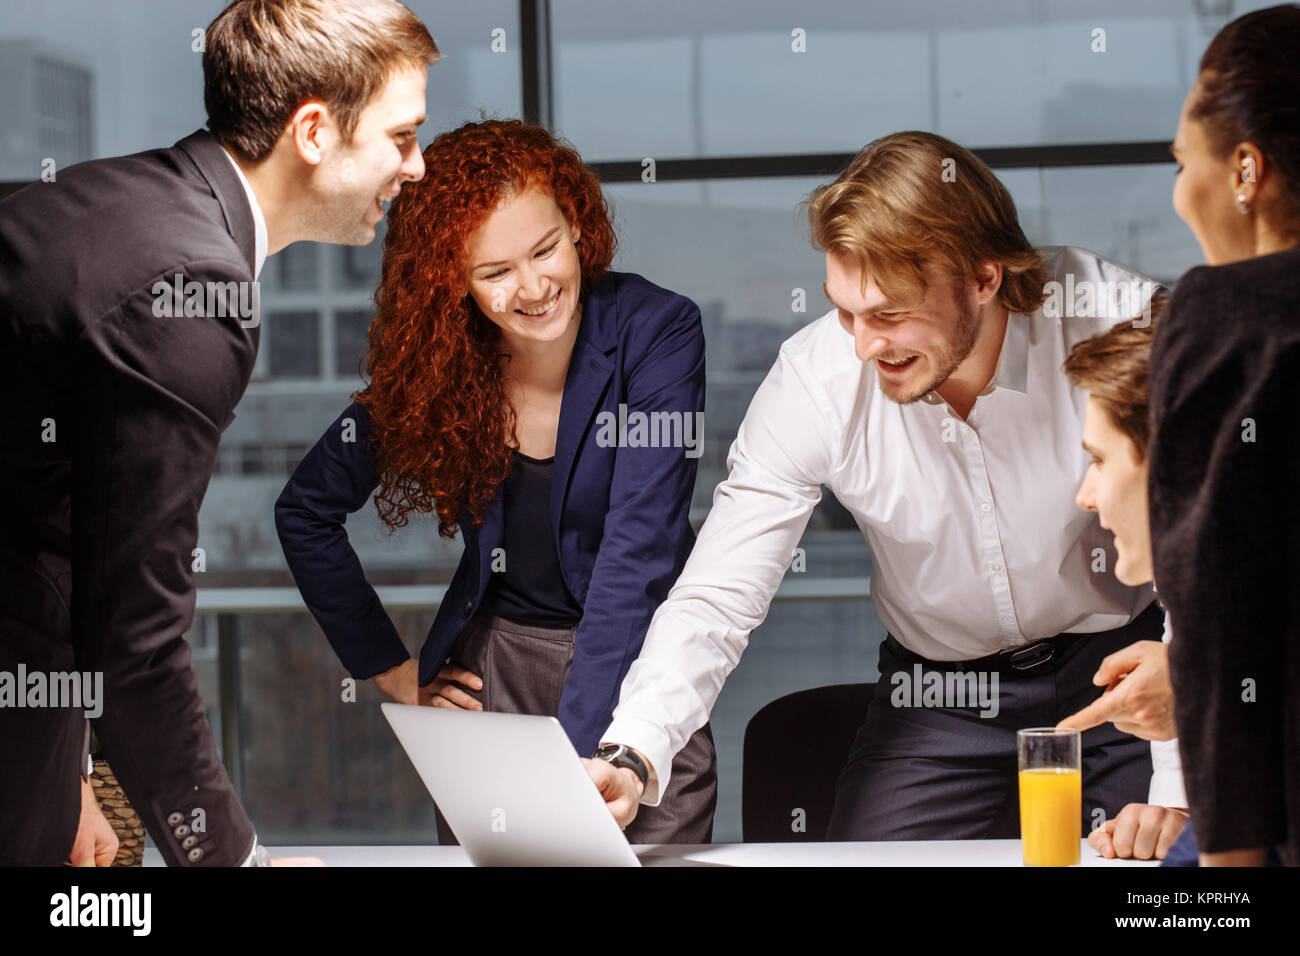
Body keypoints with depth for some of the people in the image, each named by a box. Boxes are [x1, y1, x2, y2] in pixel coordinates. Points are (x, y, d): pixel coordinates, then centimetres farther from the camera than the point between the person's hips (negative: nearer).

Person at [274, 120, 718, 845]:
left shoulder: (656, 332, -17)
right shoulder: (438, 359, -7)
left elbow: (637, 554, -25)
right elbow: (306, 512, 8)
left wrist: (581, 747, -32)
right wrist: (391, 671, 5)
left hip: (633, 669, -3)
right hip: (491, 669, 3)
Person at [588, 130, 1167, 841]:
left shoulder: (1117, 324, -25)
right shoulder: (812, 381, -20)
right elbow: (715, 603, -18)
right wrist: (632, 755, -37)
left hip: (1119, 660, -1)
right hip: (939, 692, 1)